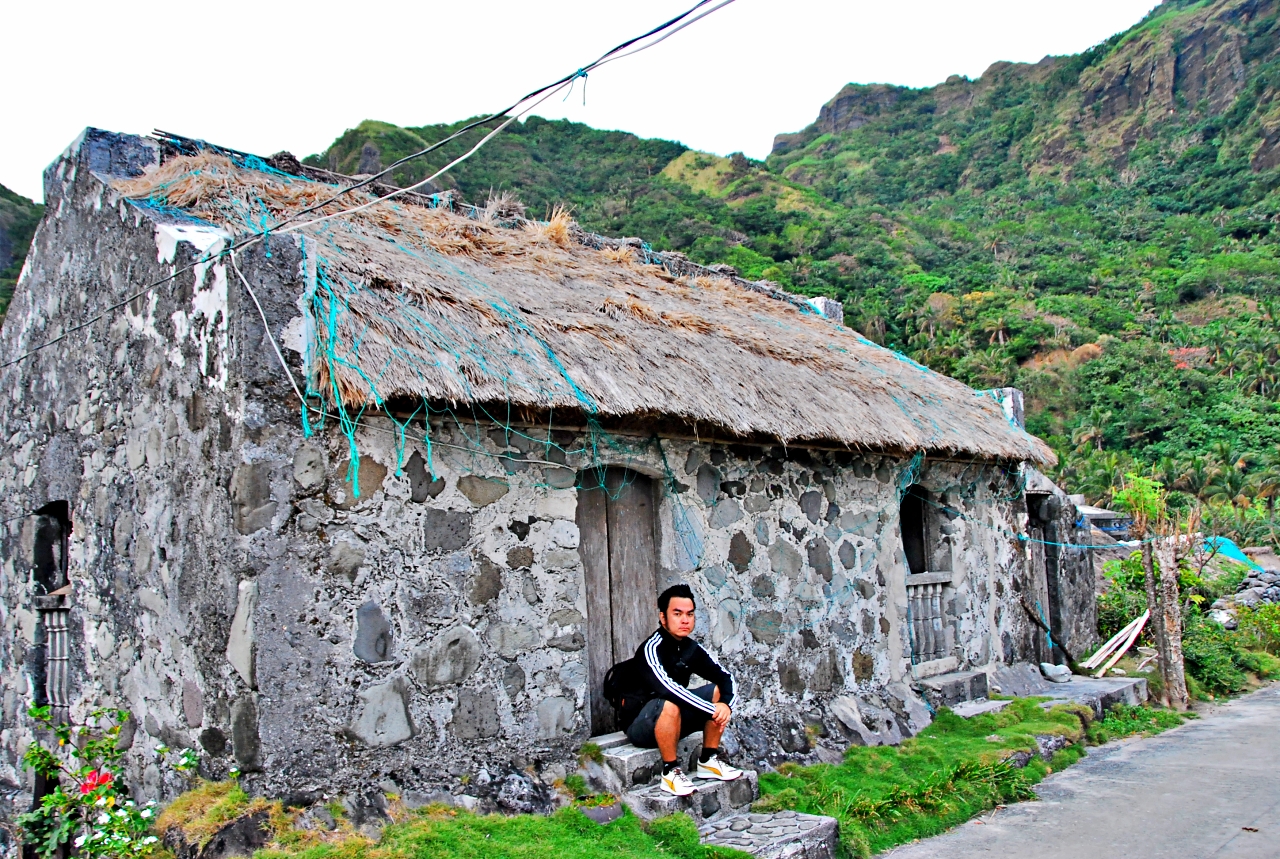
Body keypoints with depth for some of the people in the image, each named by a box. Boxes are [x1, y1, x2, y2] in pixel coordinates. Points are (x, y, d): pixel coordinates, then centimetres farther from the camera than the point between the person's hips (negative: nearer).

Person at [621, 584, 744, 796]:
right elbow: (668, 689, -35)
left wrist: (726, 704, -20)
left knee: (719, 692, -5)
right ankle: (670, 771, -20)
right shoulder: (652, 649, -22)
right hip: (640, 725, -7)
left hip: (673, 723, 8)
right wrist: (712, 710, -32)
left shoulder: (691, 648, 1)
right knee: (669, 704, -37)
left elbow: (725, 676, 1)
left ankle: (708, 761, 1)